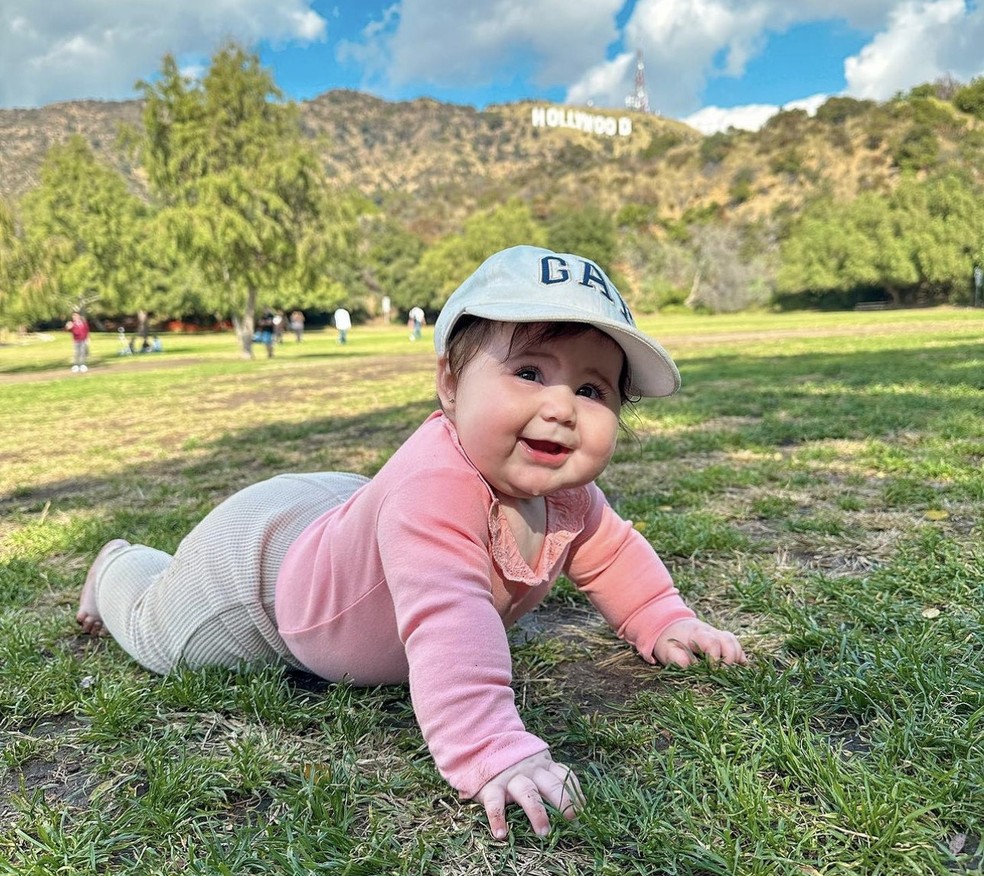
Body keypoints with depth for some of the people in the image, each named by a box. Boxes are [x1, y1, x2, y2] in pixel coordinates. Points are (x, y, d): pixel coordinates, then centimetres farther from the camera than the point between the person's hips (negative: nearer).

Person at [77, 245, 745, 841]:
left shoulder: (562, 487, -21)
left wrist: (664, 622, -7)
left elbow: (610, 552, -2)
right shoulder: (432, 490, -48)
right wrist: (491, 753, -64)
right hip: (259, 564, -5)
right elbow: (446, 628, -57)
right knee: (156, 635, 24)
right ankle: (120, 569, 52)